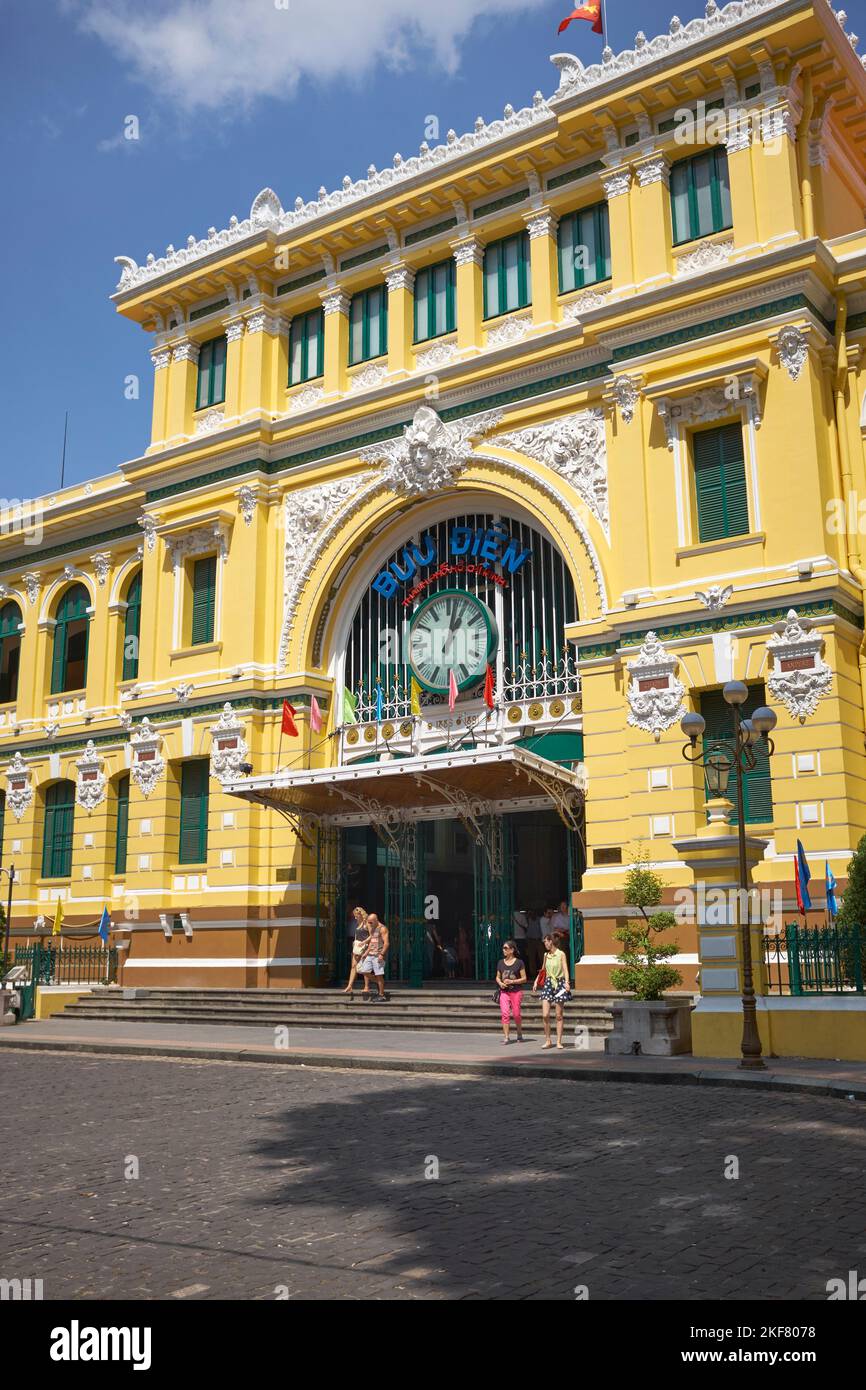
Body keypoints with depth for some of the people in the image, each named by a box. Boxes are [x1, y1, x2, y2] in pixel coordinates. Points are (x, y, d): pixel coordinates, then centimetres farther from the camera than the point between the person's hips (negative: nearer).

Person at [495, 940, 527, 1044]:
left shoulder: (519, 962, -3)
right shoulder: (501, 963, 9)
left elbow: (524, 979, -3)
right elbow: (497, 977, 16)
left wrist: (512, 981, -15)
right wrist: (500, 983, -6)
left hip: (516, 991, -3)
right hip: (504, 991, 3)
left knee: (516, 1014, 4)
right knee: (505, 1013, -10)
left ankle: (519, 1034, 27)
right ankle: (506, 1037, -9)